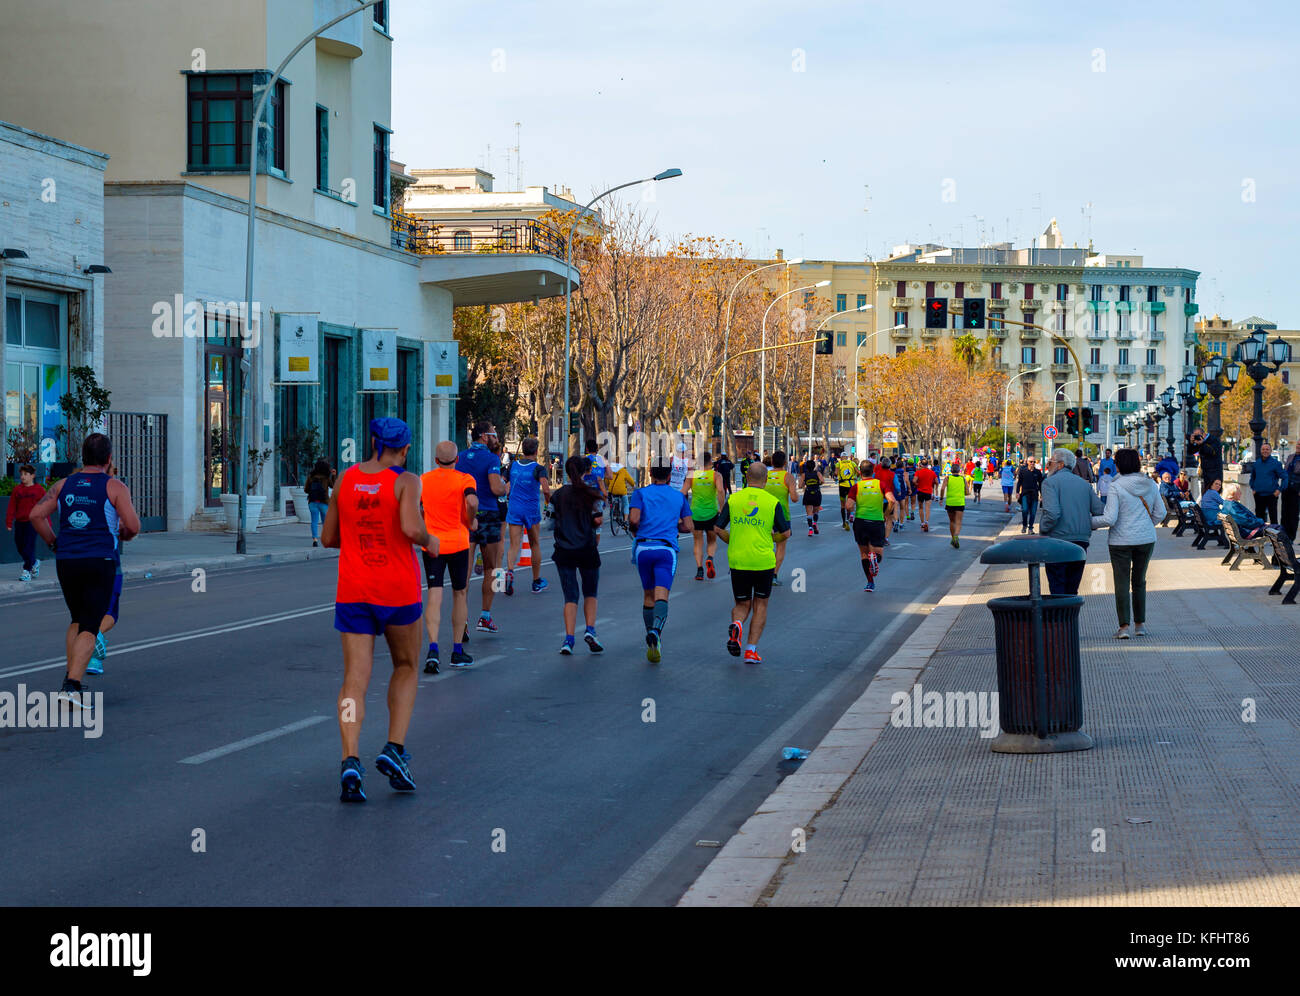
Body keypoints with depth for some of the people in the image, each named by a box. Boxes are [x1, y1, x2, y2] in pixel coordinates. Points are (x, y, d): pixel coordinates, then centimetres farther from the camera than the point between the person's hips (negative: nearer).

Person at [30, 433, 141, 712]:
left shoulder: (64, 485, 10)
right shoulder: (114, 487, -2)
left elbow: (36, 515, 2)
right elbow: (133, 525, -10)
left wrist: (53, 543, 12)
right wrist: (123, 535, 13)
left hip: (66, 562, 4)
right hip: (100, 562, -4)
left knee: (77, 621, 21)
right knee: (89, 628, -4)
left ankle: (71, 678, 13)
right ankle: (72, 685, -18)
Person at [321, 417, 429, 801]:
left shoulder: (346, 479, 3)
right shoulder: (405, 482, -9)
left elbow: (328, 537, 9)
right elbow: (411, 528, -25)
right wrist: (429, 541, -4)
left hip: (353, 592, 2)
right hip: (398, 592, -2)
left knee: (355, 680, -1)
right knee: (406, 667, 19)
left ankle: (350, 763, -18)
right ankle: (394, 750, 5)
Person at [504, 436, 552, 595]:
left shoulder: (513, 466, 3)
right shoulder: (538, 469, -9)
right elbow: (546, 489, -21)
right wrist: (550, 501, -2)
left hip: (514, 509, 2)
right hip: (532, 510, -2)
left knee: (514, 545, -3)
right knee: (534, 545, 15)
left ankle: (510, 570, -33)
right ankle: (537, 581, 24)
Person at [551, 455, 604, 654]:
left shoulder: (558, 494, 2)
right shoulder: (591, 494, -5)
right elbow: (597, 520, -9)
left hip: (564, 550, 1)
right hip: (587, 549, -1)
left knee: (570, 595, 3)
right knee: (590, 593, 16)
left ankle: (569, 638, -11)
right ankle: (590, 629, -4)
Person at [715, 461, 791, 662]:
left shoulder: (733, 499, 2)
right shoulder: (773, 502, -3)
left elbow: (719, 529, 2)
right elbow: (785, 533, 1)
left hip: (737, 561, 1)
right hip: (763, 561, -1)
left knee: (742, 605, 15)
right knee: (760, 604, 14)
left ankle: (736, 624, -18)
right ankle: (751, 649, 5)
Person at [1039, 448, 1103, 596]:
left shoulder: (1050, 482, -5)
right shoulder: (1084, 483, 14)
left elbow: (1052, 513, -19)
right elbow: (1100, 512, 8)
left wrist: (1042, 530, -4)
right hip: (1081, 542, 6)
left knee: (1057, 591, -2)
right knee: (1072, 591, 14)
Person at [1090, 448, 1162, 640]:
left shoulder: (1116, 487, -14)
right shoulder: (1150, 484, 1)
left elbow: (1110, 519, -18)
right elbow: (1159, 513, 8)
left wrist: (1089, 522, -3)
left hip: (1121, 541, -4)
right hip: (1146, 539, 4)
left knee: (1122, 583, 1)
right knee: (1139, 581, 17)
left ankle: (1124, 626, -4)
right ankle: (1140, 623, 20)